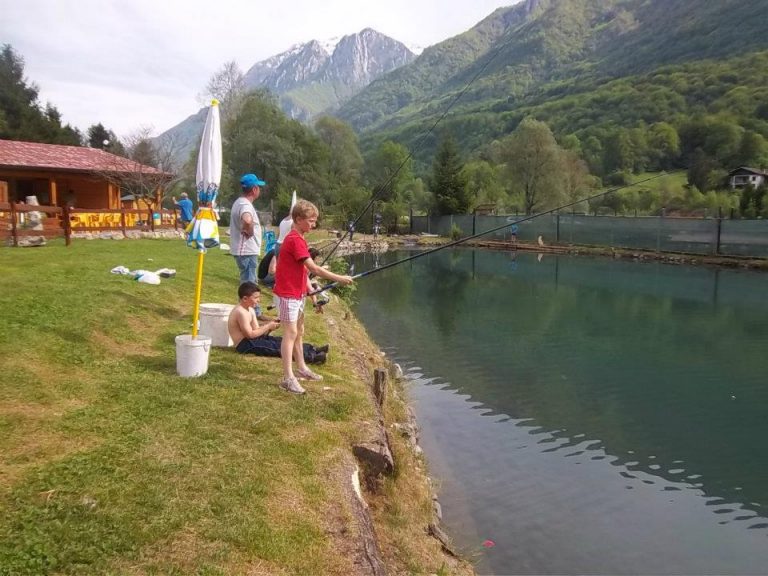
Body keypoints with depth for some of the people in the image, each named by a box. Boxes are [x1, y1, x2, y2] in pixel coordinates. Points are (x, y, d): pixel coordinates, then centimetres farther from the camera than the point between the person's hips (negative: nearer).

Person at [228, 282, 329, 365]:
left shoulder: (250, 310, 13)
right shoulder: (241, 312, -20)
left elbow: (256, 330, 10)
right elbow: (250, 334, -22)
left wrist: (269, 324, -8)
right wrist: (268, 326, -15)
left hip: (252, 339, 10)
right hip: (245, 344, -10)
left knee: (280, 340, -3)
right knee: (277, 346, -19)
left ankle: (313, 350, -12)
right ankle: (312, 357, -28)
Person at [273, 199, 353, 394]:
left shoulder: (298, 239, 12)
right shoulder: (295, 240, -19)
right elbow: (314, 268, -23)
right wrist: (338, 278, -19)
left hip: (297, 293, 10)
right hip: (287, 294, -10)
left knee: (299, 331, 17)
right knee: (291, 333, -9)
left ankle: (301, 368, 30)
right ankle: (288, 377, -6)